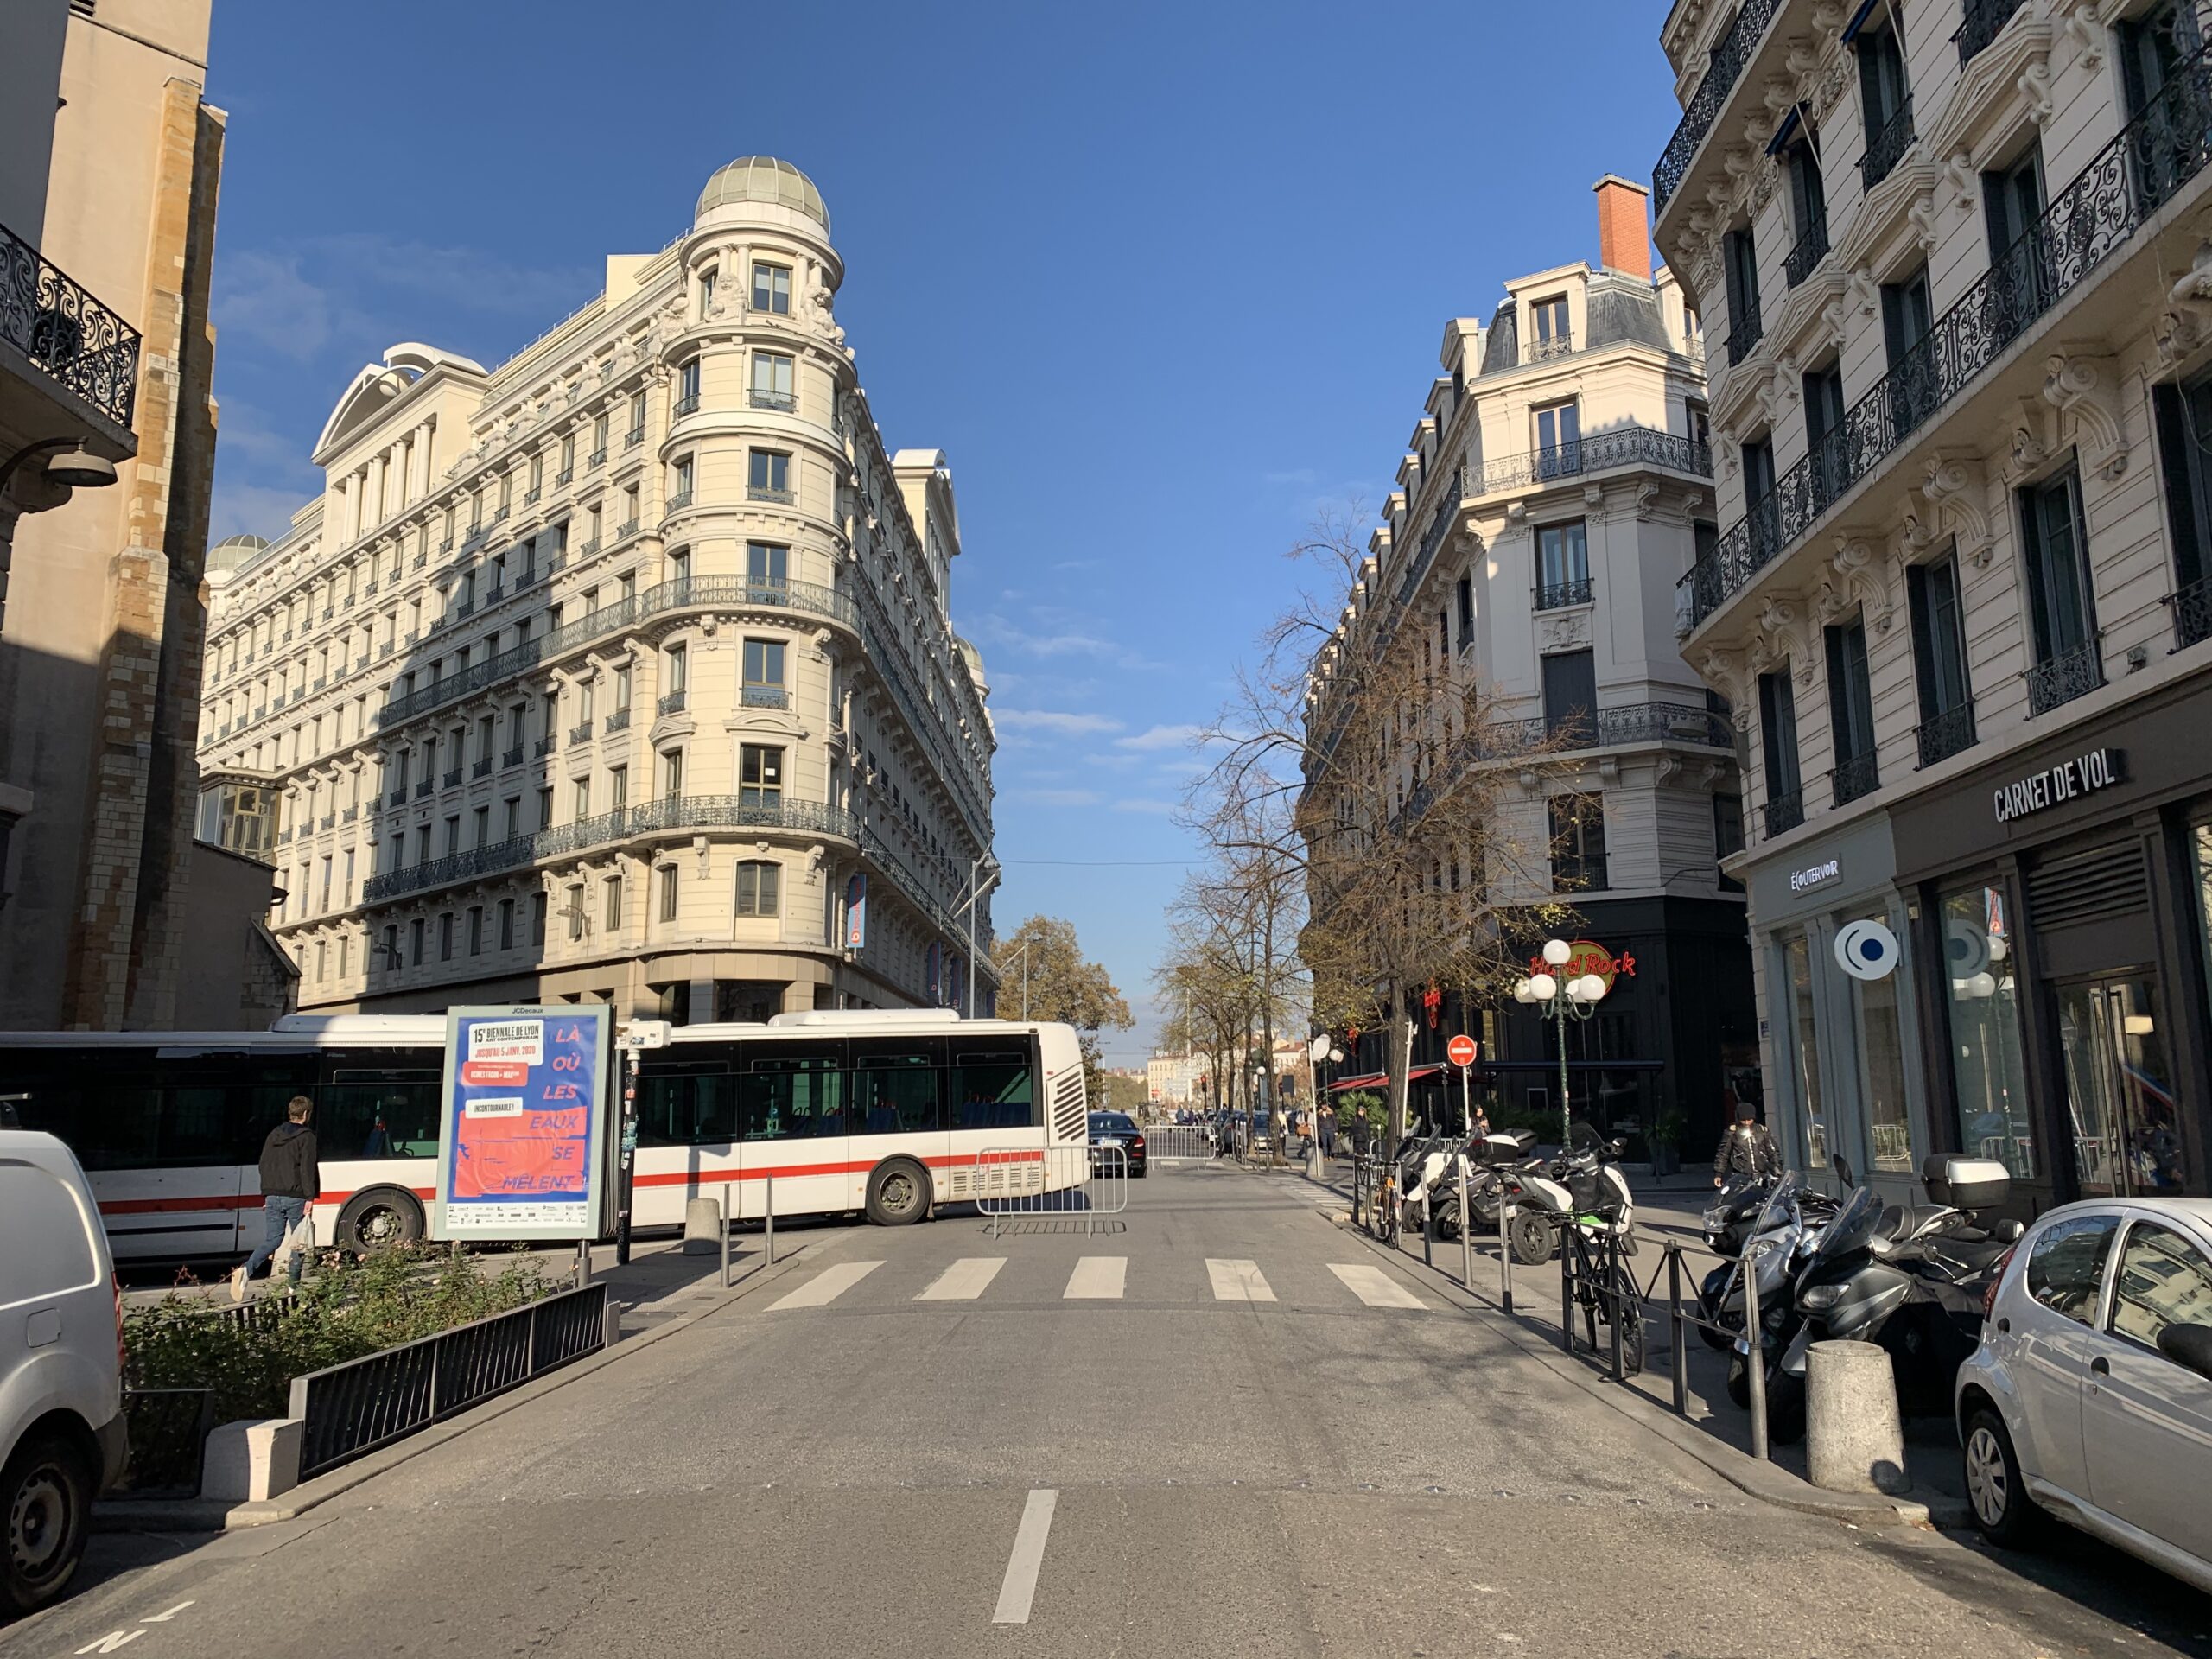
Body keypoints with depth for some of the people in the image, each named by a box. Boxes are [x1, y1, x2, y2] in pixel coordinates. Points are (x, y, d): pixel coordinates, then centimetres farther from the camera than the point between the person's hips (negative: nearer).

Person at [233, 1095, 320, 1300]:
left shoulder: (274, 1134, 13)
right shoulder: (306, 1137, -6)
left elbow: (264, 1166, 16)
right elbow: (307, 1169, -12)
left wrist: (267, 1194, 21)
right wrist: (310, 1197, -11)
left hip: (273, 1197, 5)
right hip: (295, 1197, -5)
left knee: (272, 1240, 7)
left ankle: (246, 1269, -18)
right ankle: (294, 1286, 10)